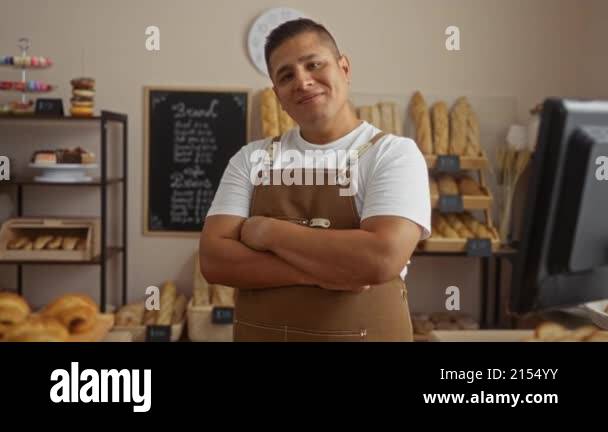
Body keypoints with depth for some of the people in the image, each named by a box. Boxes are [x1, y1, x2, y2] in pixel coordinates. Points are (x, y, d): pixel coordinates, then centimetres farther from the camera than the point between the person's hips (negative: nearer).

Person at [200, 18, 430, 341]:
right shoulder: (251, 158, 3)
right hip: (259, 333, 3)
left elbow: (381, 259, -24)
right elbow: (213, 259, -7)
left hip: (364, 333, -3)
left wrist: (268, 231, -14)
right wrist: (319, 271, -19)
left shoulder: (394, 153, -9)